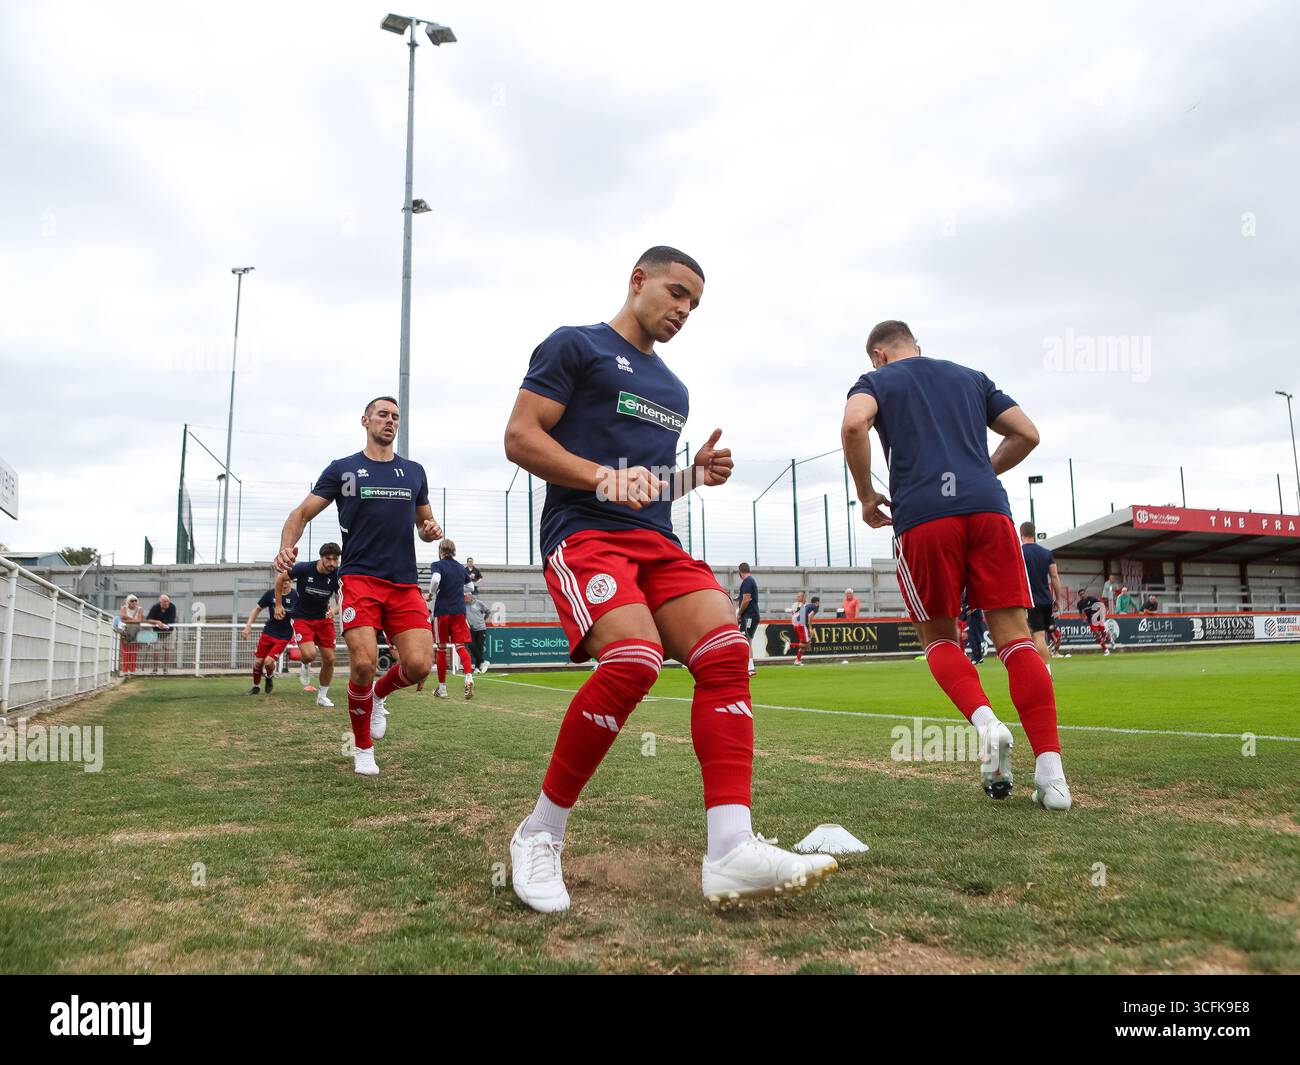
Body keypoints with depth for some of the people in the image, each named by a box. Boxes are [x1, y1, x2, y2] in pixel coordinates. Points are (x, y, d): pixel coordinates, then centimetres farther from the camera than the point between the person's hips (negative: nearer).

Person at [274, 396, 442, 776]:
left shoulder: (414, 472, 15)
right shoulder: (342, 469, 7)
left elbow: (424, 525, 24)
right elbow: (303, 513, 6)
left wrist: (432, 530, -1)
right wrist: (287, 546, -14)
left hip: (405, 583, 3)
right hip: (359, 578, -3)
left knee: (419, 665, -12)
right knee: (364, 663, -18)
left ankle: (379, 694, 25)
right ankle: (363, 747, 8)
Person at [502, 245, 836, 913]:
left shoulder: (673, 388, 27)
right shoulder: (575, 346, 6)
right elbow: (520, 437, -4)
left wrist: (697, 473, 11)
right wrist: (602, 477, -18)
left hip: (656, 540, 7)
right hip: (584, 532, -7)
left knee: (727, 651, -17)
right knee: (635, 659, -30)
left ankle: (730, 853, -21)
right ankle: (539, 836, -11)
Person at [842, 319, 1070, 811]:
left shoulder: (876, 380, 15)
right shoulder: (971, 377, 26)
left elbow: (854, 424, -8)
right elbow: (1027, 434, 22)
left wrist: (867, 495, 2)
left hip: (922, 517, -2)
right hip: (989, 508, 3)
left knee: (939, 638, 12)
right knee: (1015, 639, 1)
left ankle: (985, 721, -14)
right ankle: (1051, 772, -8)